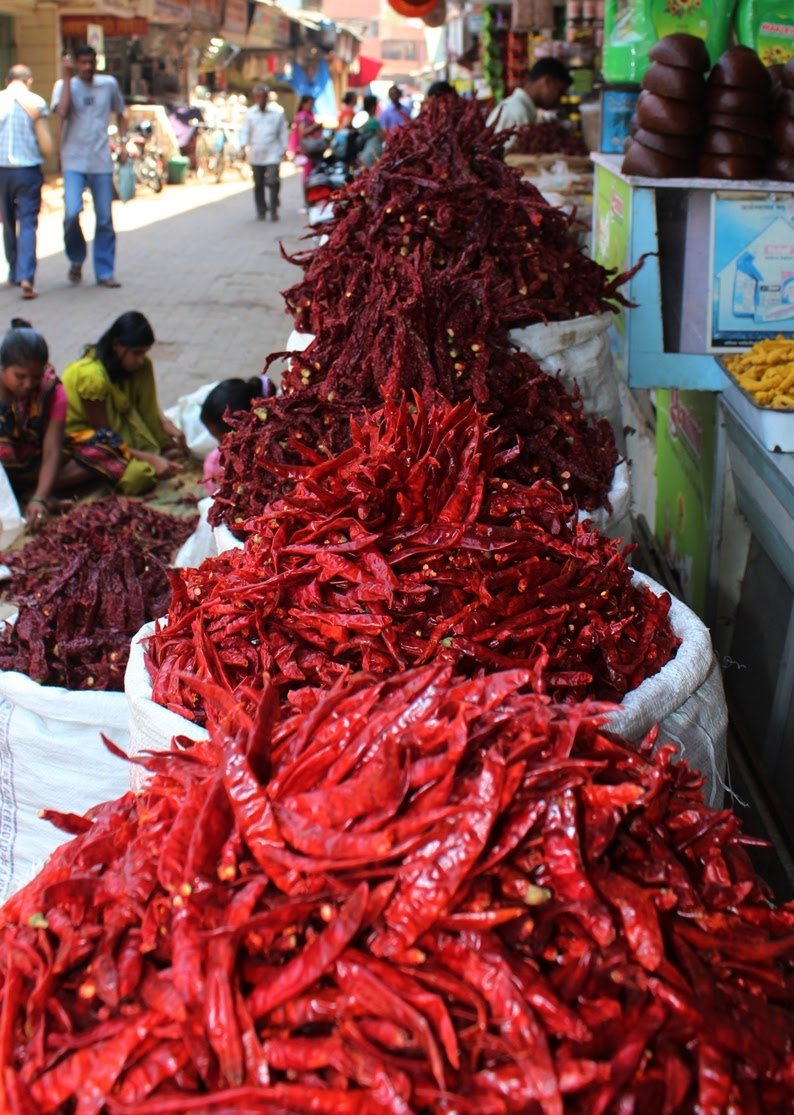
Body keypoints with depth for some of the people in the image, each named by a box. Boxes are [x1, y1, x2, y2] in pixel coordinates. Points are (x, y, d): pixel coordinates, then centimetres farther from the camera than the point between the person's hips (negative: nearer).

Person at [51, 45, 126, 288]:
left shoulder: (109, 84, 7)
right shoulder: (64, 85, 0)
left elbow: (120, 114, 21)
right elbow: (62, 112, -19)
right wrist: (67, 78, -15)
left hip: (102, 162, 3)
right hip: (74, 162, -2)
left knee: (105, 220, 4)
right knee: (72, 212, -19)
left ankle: (105, 272, 14)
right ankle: (76, 259, 7)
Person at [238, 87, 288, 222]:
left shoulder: (277, 112, 3)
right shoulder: (250, 113, 6)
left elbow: (282, 131, 8)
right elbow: (244, 131, 4)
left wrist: (284, 149, 4)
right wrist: (244, 145, -14)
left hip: (273, 153, -2)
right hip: (256, 154, 2)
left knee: (273, 181, -16)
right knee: (258, 183, 7)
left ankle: (274, 209, -2)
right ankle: (261, 211, 18)